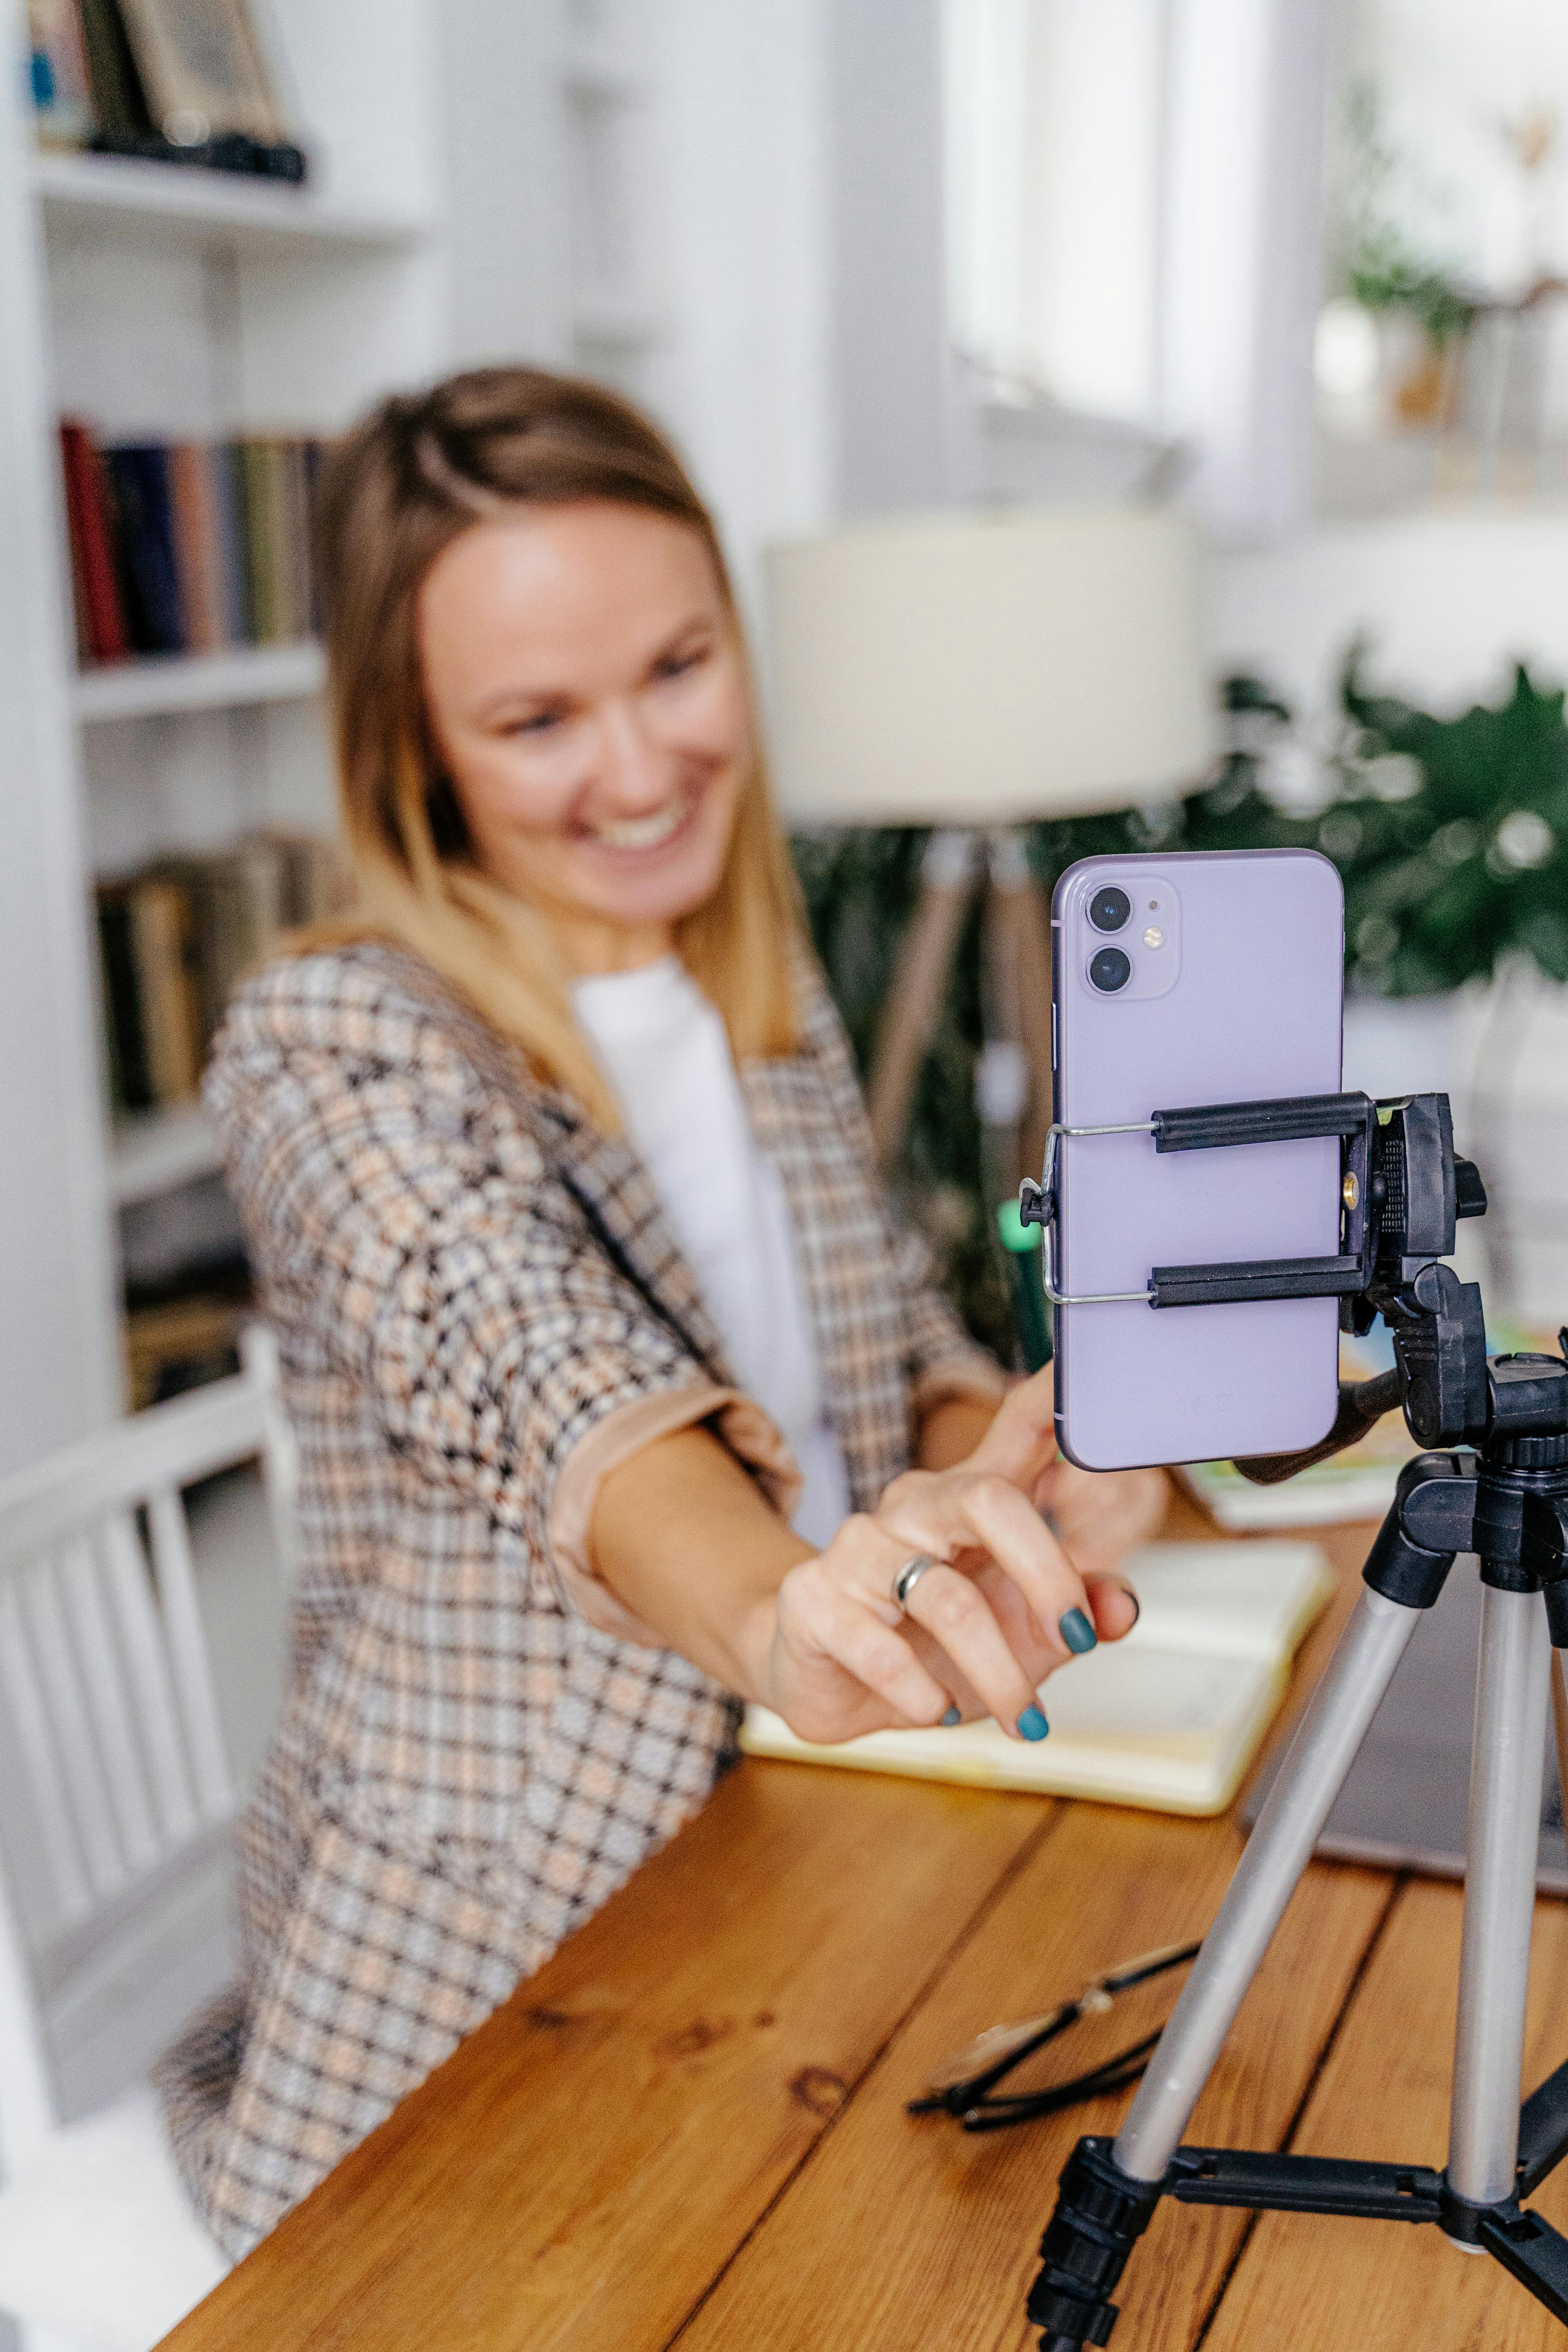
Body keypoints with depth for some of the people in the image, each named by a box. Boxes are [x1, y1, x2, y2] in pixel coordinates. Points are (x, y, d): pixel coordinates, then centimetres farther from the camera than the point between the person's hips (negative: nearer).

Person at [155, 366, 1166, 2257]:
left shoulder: (777, 1004, 5)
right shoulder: (332, 1043, -15)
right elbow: (536, 1380, -33)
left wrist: (1013, 1477, -11)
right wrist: (783, 1619, -52)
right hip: (489, 1958, -5)